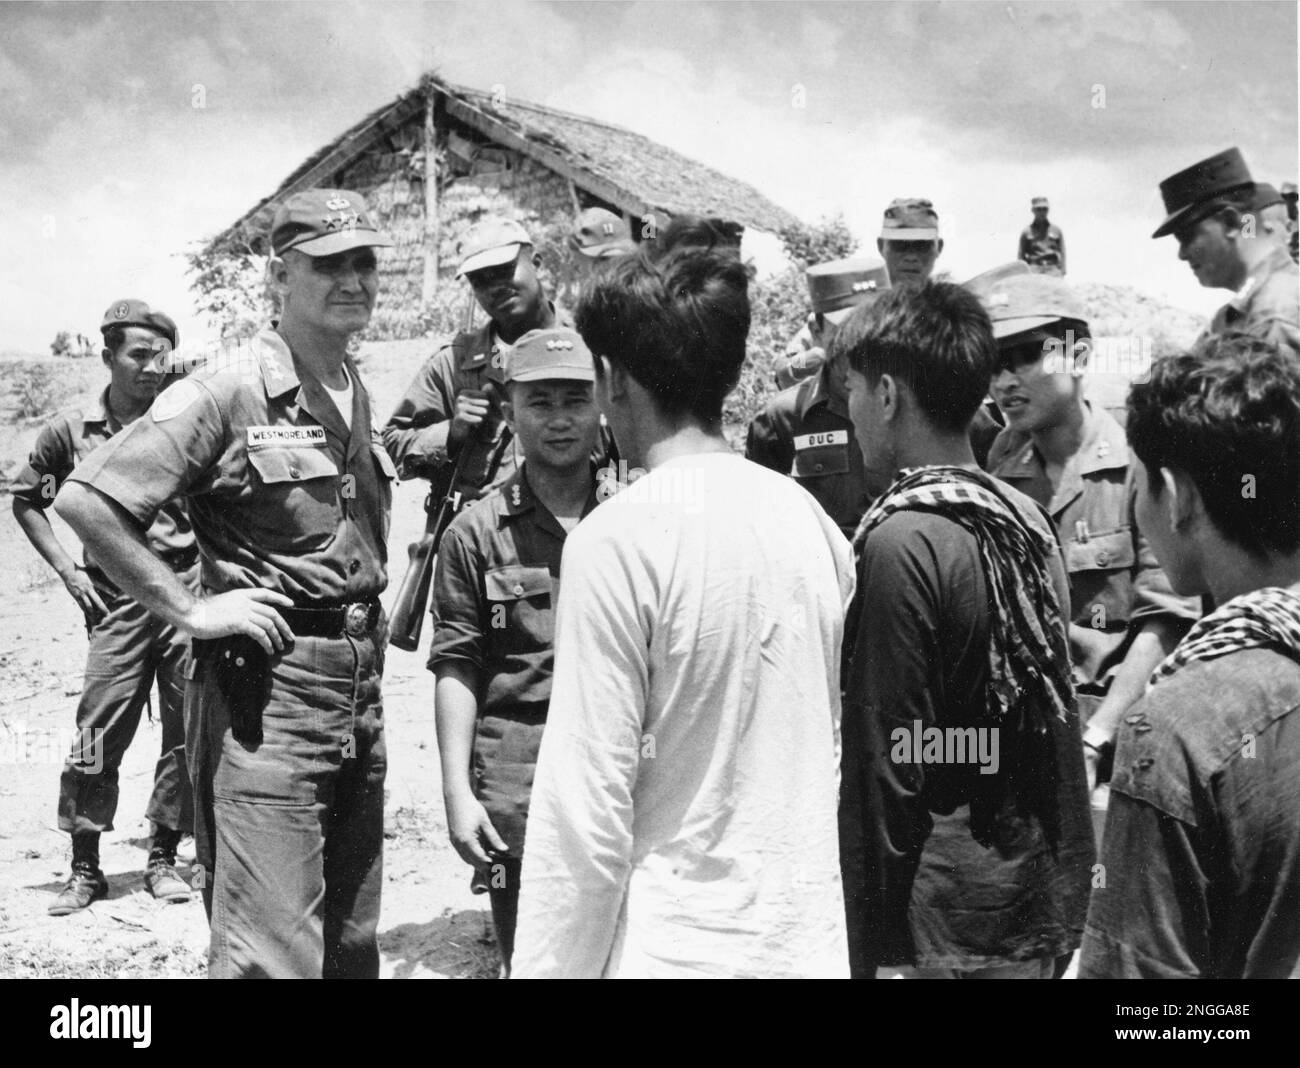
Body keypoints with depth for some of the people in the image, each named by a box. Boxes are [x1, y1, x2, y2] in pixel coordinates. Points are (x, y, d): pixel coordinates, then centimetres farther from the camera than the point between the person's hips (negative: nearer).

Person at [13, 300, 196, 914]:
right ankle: (86, 870, 11)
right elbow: (26, 499, 16)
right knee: (99, 732, -2)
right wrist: (68, 570, 7)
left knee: (189, 730, 4)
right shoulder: (71, 432, 2)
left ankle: (162, 857, 19)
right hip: (116, 601, 0)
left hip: (188, 592, 1)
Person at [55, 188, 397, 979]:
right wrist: (189, 609, -16)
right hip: (266, 691, -8)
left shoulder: (358, 396, 12)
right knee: (273, 953, -7)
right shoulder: (227, 393, -12)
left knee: (352, 943, 17)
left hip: (360, 689, 8)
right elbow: (85, 501, -17)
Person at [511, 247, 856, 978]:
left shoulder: (619, 540, -17)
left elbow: (589, 807, -17)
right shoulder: (811, 519, 2)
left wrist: (552, 964, -9)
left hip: (676, 945, -6)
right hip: (810, 939, 6)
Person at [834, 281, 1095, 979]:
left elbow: (888, 768, -18)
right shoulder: (1028, 517, 4)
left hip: (951, 927, -7)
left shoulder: (901, 541, -19)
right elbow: (1053, 719, 11)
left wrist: (869, 949, -11)